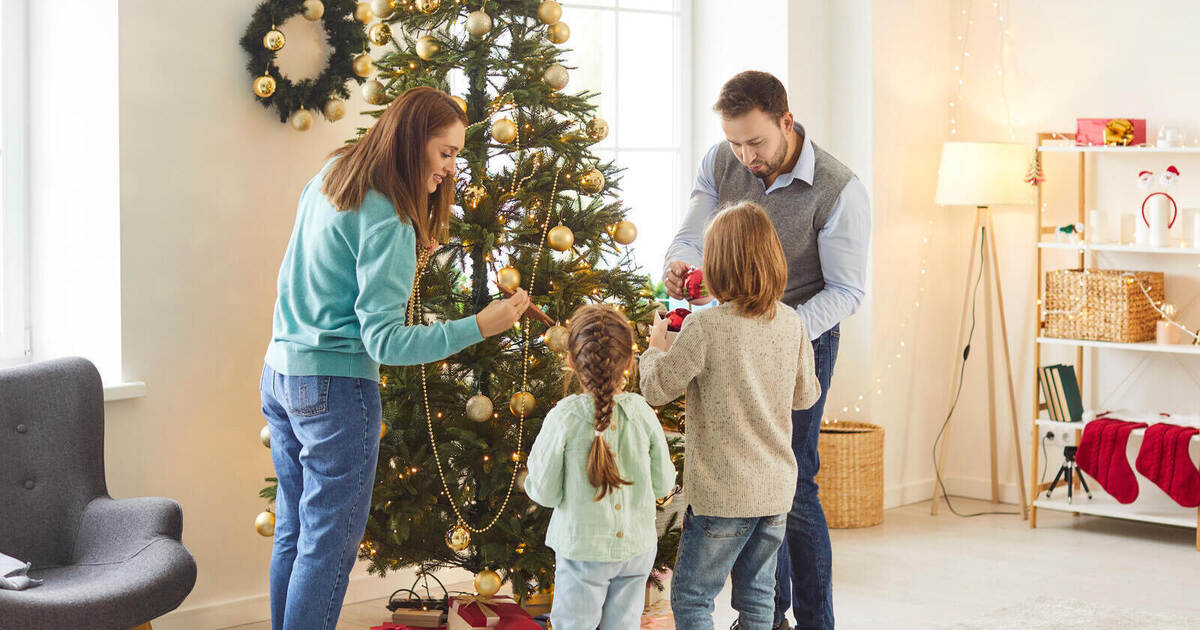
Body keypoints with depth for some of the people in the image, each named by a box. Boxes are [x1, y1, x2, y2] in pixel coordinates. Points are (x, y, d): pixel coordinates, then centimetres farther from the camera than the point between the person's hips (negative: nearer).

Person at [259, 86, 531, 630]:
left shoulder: (330, 176, 8)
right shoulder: (386, 222, -18)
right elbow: (383, 341, -21)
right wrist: (479, 327, -25)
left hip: (280, 374, 9)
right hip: (333, 387, -9)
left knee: (293, 531, 16)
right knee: (328, 545, 0)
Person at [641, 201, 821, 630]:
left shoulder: (704, 328, -17)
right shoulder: (790, 323, -1)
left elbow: (656, 388, -9)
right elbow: (806, 394, 12)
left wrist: (656, 346, 9)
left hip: (723, 494, -6)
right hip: (777, 488, 6)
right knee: (757, 596, 17)